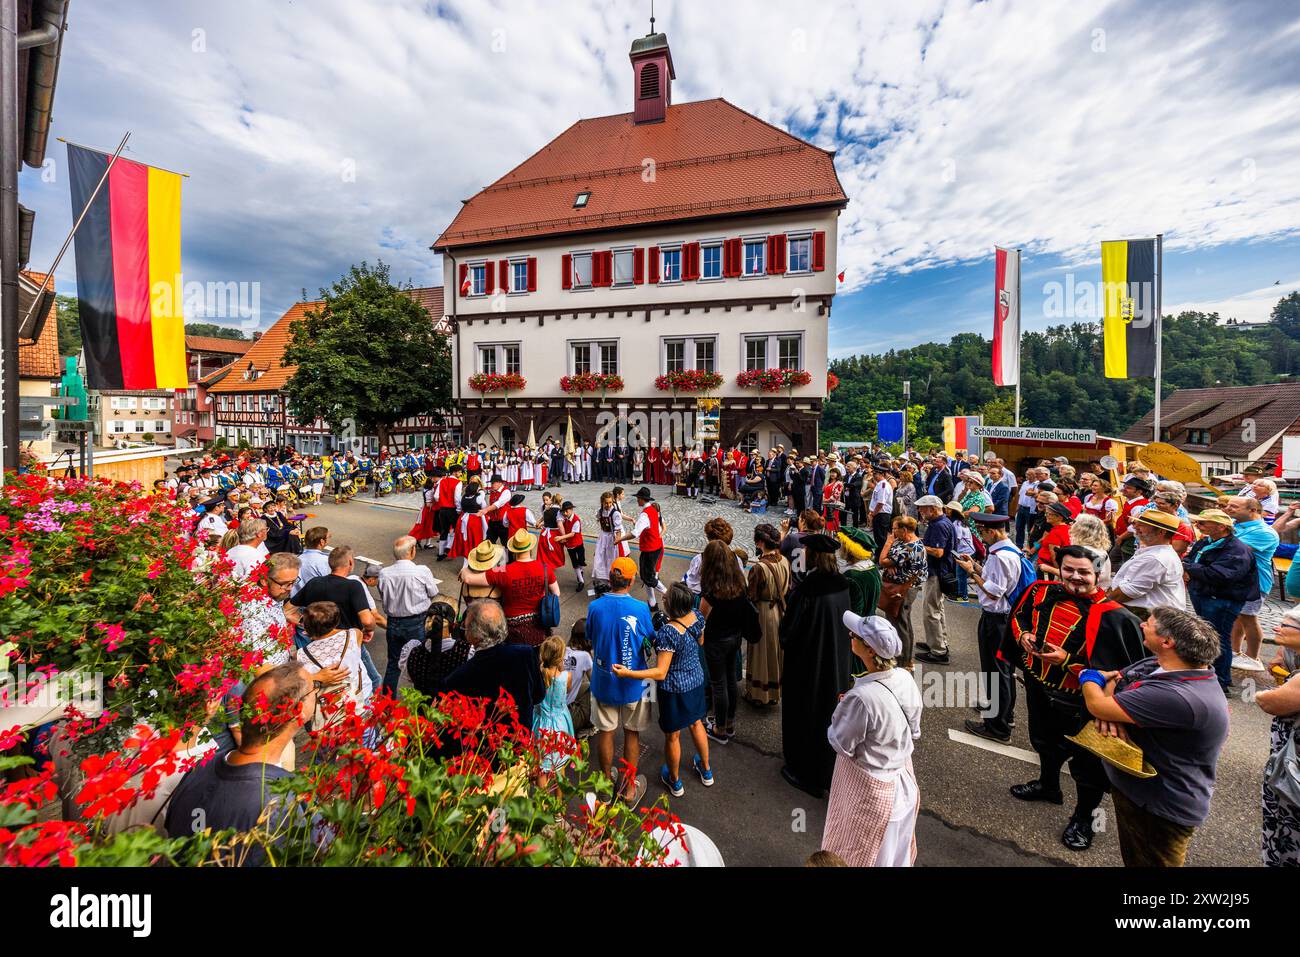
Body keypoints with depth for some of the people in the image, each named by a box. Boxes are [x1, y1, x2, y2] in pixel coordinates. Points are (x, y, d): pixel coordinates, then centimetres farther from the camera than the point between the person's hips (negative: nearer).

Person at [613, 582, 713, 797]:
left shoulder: (668, 632, -36)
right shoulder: (696, 616, -15)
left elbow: (660, 673, -31)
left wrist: (627, 673, -34)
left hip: (674, 690, -6)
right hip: (696, 682, 6)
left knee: (672, 736, 19)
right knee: (696, 723, 30)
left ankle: (675, 782, 42)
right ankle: (706, 771, 50)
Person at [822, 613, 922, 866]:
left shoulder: (862, 698, -37)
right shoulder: (905, 679, -14)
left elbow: (841, 745, -22)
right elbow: (914, 732, 0)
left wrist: (841, 709, -8)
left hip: (870, 790, -6)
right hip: (903, 782, 7)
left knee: (856, 853, 20)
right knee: (896, 852, 31)